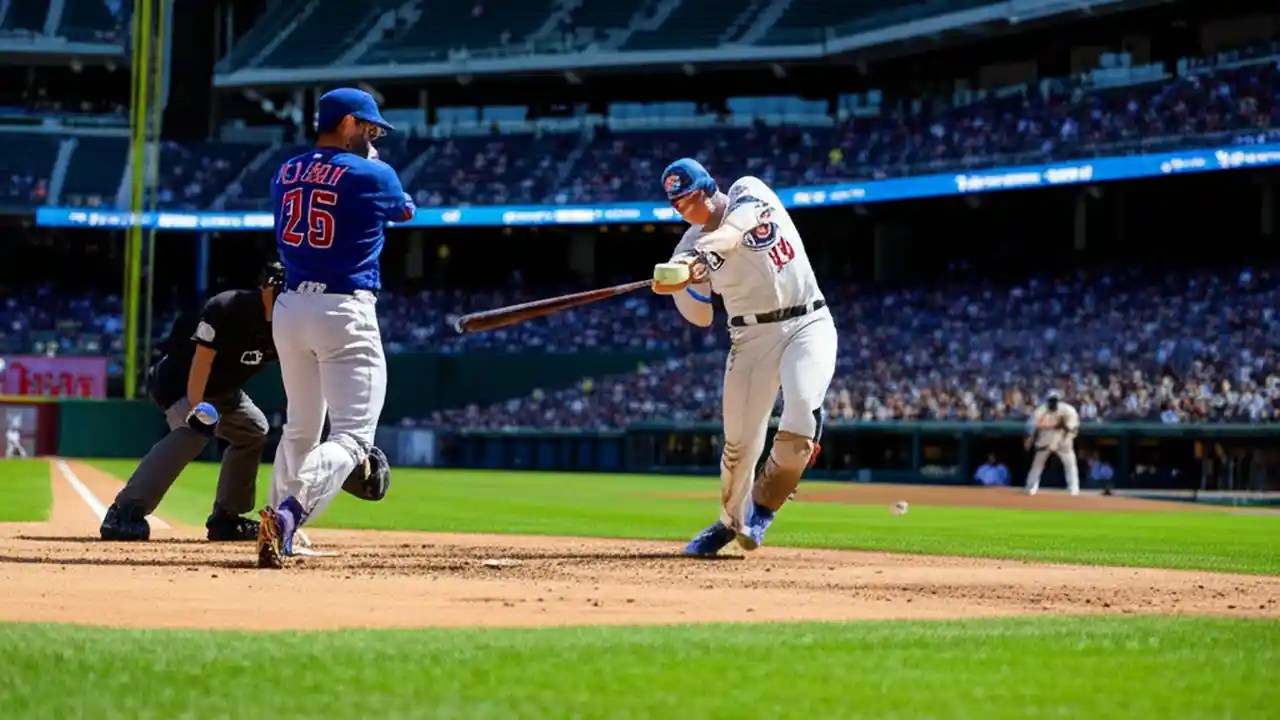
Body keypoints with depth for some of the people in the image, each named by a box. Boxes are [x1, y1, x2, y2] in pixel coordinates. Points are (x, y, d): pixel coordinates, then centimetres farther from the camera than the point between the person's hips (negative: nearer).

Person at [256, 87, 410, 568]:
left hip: (290, 308, 7)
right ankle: (288, 514, -31)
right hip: (344, 312, -7)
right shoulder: (371, 176, -6)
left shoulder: (285, 174, 10)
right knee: (351, 437, -9)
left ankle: (278, 530, 25)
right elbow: (405, 210, 15)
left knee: (300, 429, 22)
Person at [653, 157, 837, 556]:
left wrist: (701, 255, -43)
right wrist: (682, 281, -23)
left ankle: (761, 509, -5)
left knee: (802, 420, -23)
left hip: (808, 325, -2)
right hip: (752, 336, 2)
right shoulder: (691, 246, 2)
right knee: (740, 442, 0)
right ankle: (731, 520, 26)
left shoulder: (748, 192, -2)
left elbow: (734, 230, -25)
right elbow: (701, 317, -3)